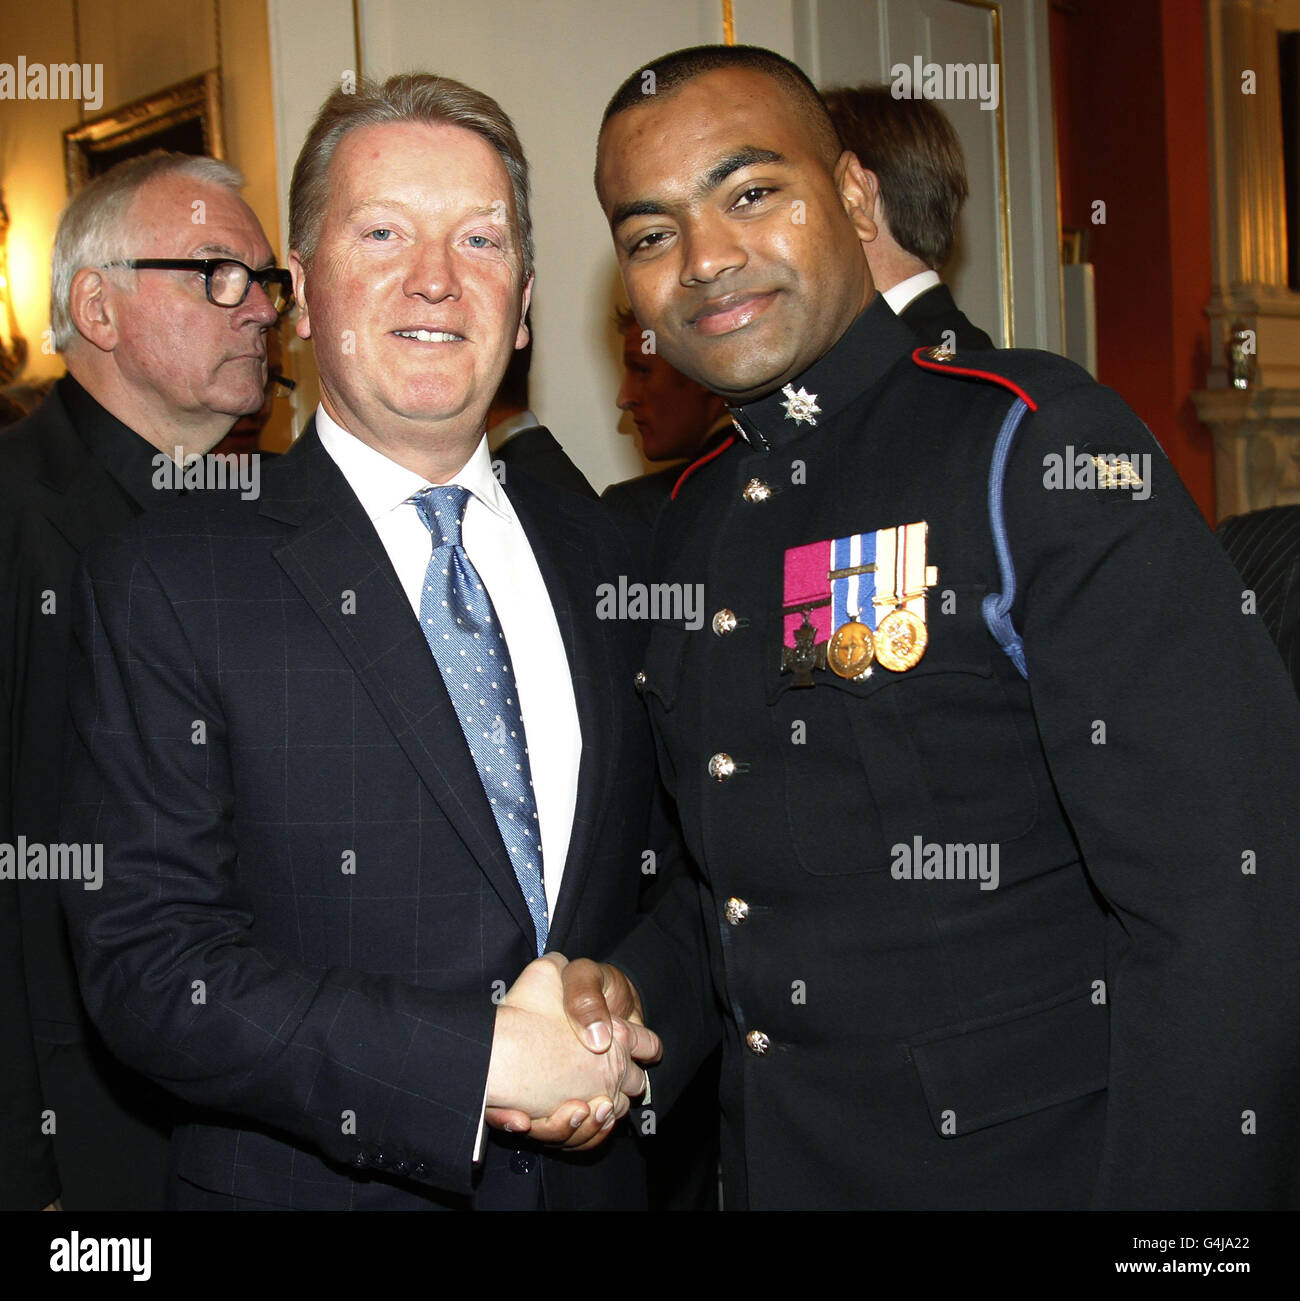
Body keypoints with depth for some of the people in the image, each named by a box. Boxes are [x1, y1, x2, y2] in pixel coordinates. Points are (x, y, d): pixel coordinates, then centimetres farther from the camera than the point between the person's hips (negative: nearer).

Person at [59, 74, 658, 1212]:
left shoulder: (597, 556, 1)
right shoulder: (168, 583, -12)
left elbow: (678, 869, 8)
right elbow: (146, 963, -17)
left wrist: (625, 1040, -10)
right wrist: (483, 1056, -24)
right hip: (313, 1186, -3)